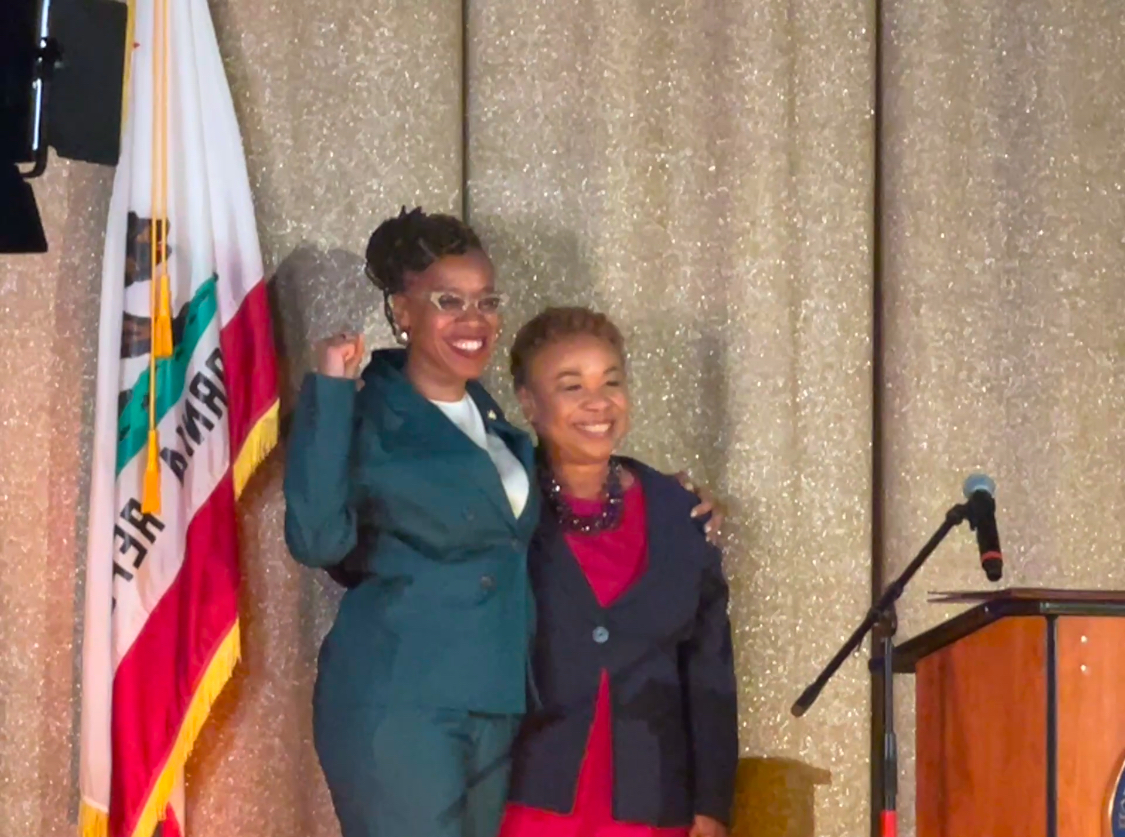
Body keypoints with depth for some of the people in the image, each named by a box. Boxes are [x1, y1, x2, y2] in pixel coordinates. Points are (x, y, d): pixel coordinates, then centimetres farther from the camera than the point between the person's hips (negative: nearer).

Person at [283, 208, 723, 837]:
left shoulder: (488, 416, 14)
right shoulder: (367, 417, -8)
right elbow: (319, 540, -24)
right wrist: (330, 392, -24)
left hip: (495, 709, 8)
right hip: (397, 709, -8)